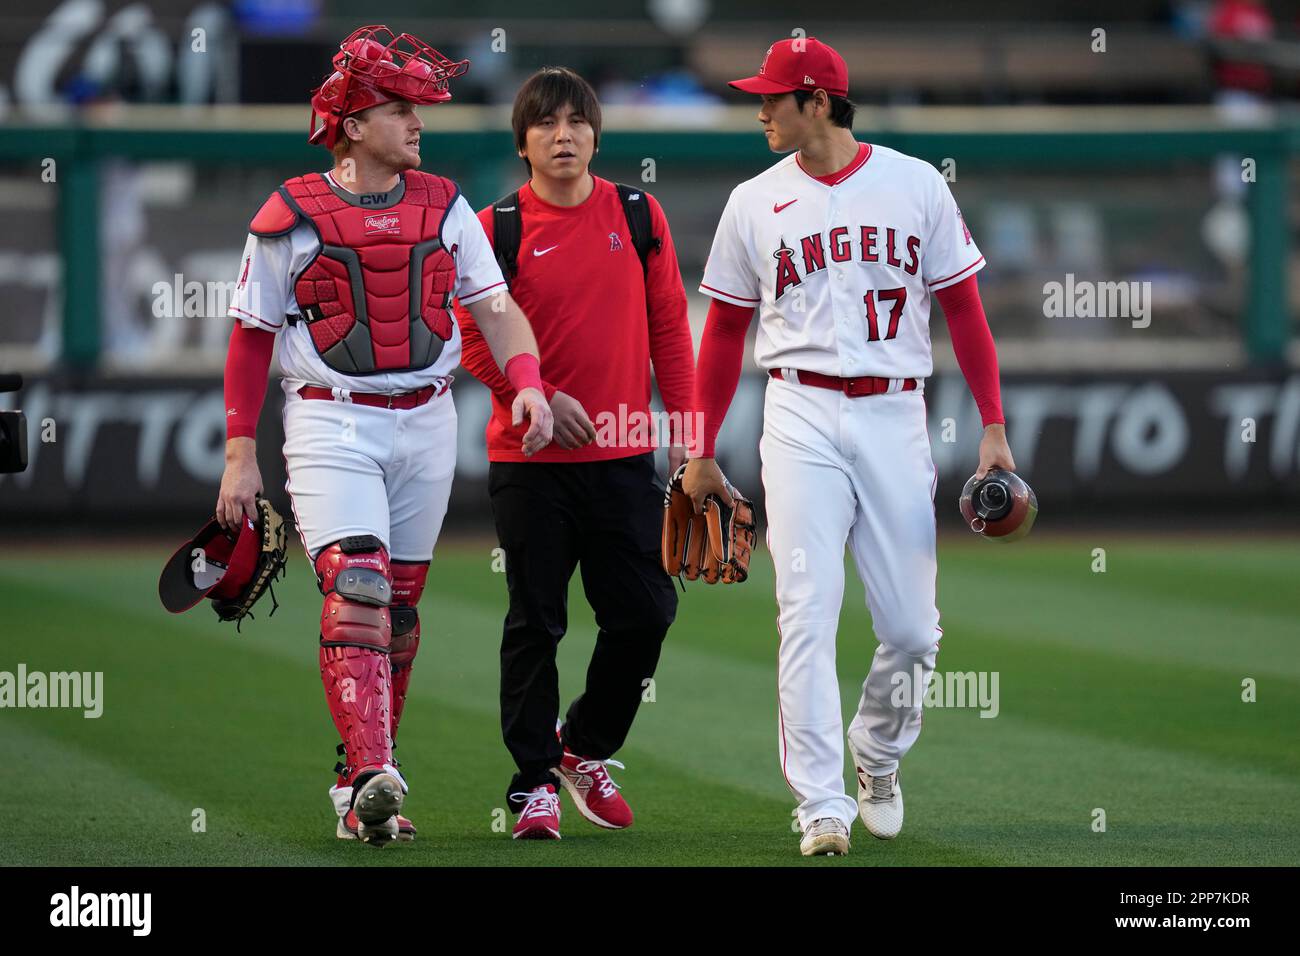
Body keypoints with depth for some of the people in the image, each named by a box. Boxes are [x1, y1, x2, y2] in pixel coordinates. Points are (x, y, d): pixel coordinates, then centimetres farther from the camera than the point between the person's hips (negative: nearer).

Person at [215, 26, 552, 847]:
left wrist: (528, 382, -17)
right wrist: (241, 456, -1)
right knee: (356, 592, -19)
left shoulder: (445, 208, 6)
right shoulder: (292, 219, -4)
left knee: (400, 608, 8)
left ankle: (359, 793, 18)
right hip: (332, 422, -4)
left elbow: (496, 307, 2)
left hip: (426, 424, 4)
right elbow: (252, 338, 2)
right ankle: (373, 777, -28)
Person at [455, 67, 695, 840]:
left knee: (646, 612, 2)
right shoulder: (497, 229, -1)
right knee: (535, 623, 1)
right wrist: (538, 397, -16)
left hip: (624, 456, 2)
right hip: (529, 459, -2)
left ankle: (585, 748, 24)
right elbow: (475, 339, -2)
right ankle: (536, 783, 10)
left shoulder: (639, 216, 6)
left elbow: (668, 326, 8)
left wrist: (686, 429, 3)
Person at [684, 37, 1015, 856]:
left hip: (895, 418, 0)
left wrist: (994, 428, -1)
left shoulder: (915, 185, 3)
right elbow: (725, 332, 13)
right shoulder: (755, 204, 6)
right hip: (802, 419, 0)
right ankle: (822, 805, -10)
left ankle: (878, 755, 29)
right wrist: (702, 453, 10)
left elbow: (962, 307, 5)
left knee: (912, 629, 1)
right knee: (808, 614, -10)